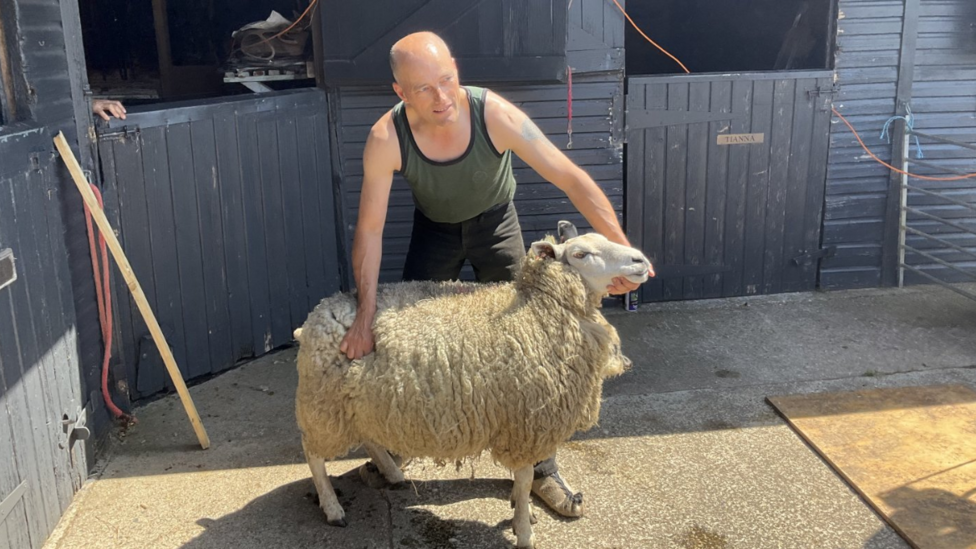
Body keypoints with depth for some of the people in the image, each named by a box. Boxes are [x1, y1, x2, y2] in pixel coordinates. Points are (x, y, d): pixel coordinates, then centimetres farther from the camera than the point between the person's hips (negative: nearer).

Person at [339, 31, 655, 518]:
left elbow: (570, 177, -30)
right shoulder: (386, 139, -31)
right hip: (434, 228, 1)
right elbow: (370, 229, -23)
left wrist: (621, 247, -36)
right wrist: (366, 313, -26)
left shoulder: (494, 114, -34)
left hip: (494, 223, -1)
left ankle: (540, 466, 16)